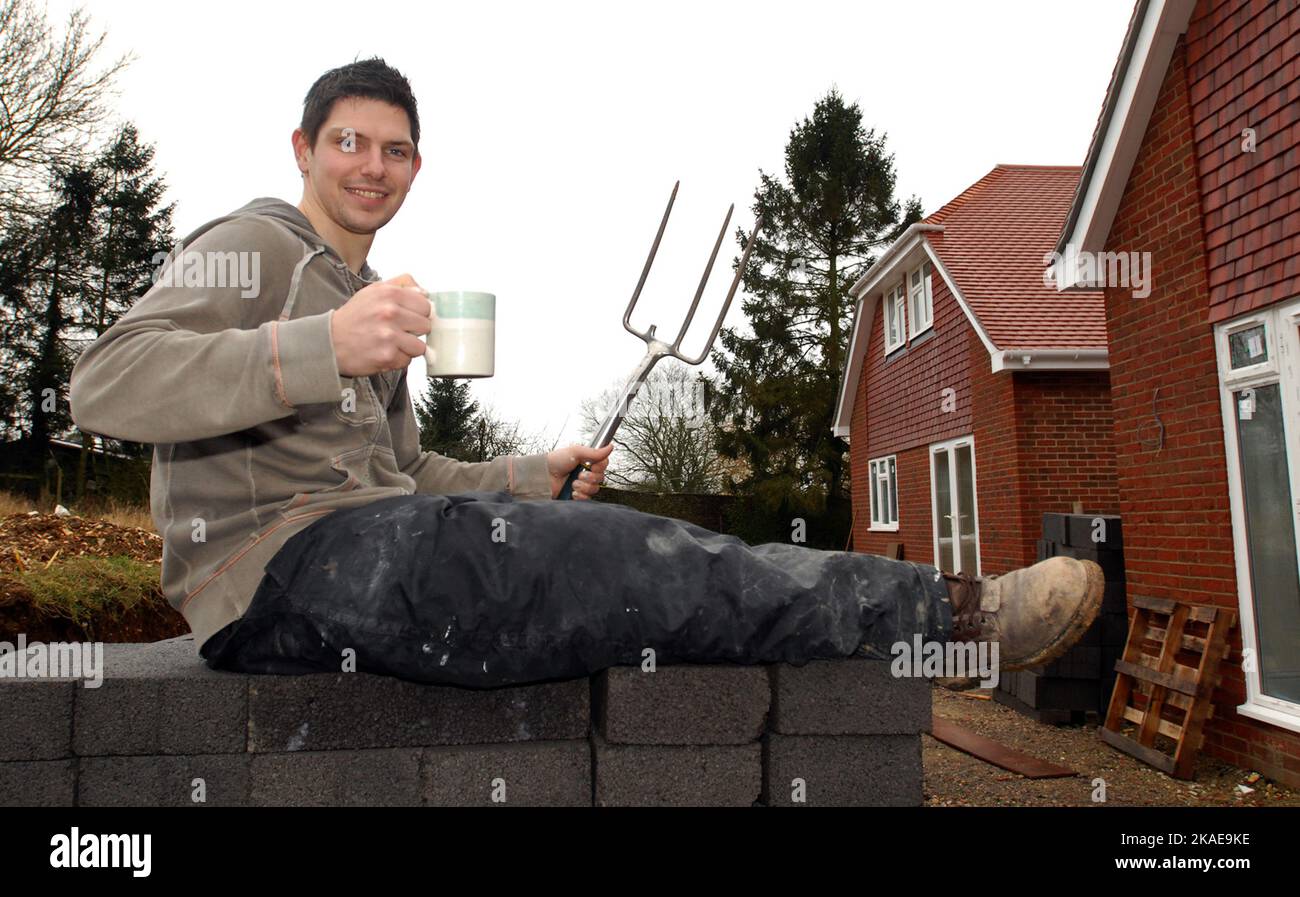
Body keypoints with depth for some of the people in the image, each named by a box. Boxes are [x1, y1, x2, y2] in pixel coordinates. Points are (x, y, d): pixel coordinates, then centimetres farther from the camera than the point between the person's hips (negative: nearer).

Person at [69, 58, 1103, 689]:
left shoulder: (365, 292, 28)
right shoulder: (253, 245, 2)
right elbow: (107, 384, -16)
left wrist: (538, 474, 13)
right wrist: (320, 349, -30)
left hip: (372, 544, 9)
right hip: (277, 563, -9)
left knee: (624, 548, -11)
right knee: (633, 557, -24)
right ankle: (949, 609, -21)